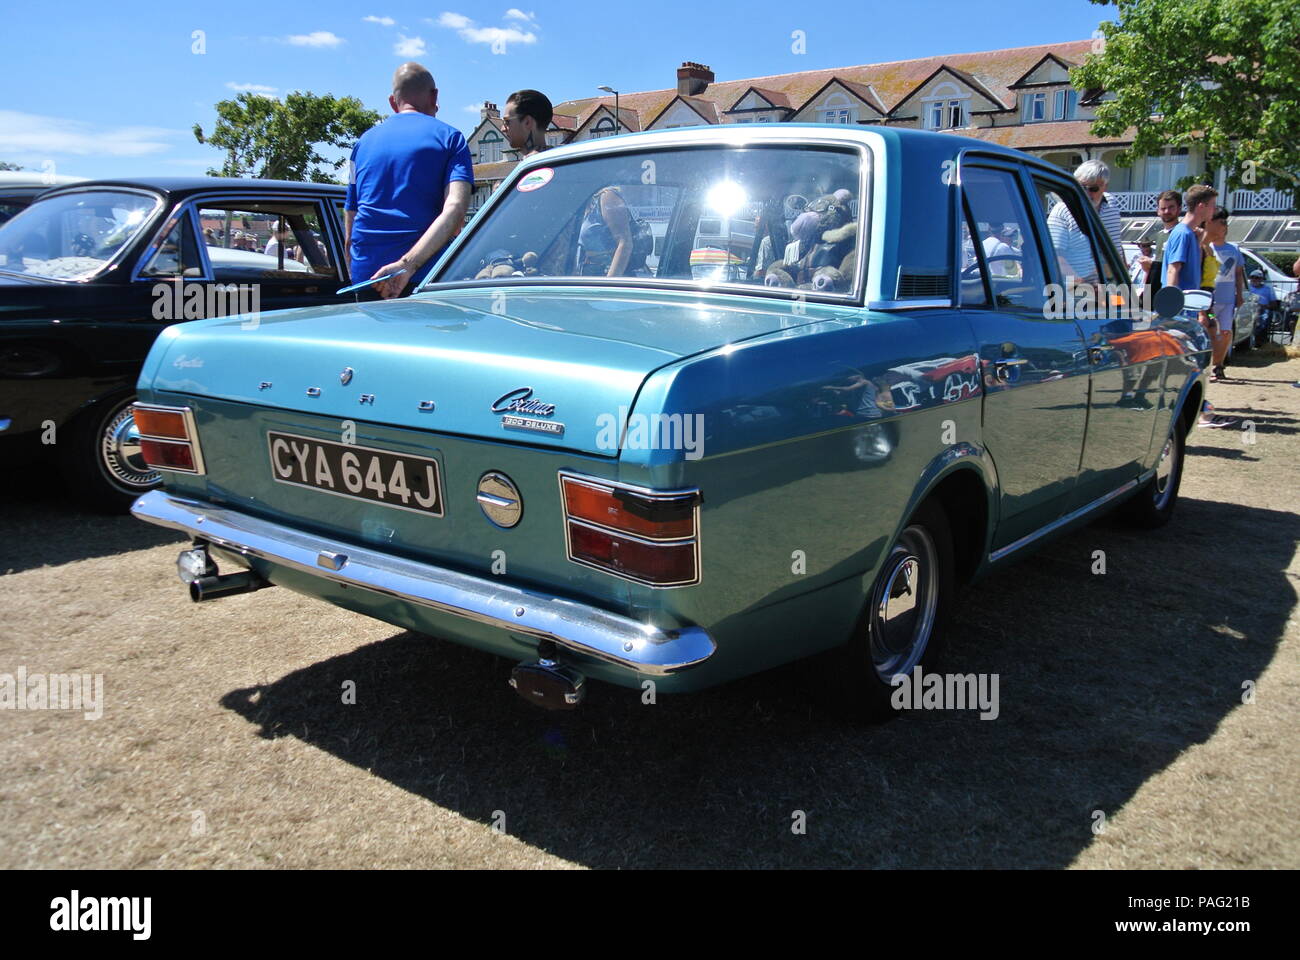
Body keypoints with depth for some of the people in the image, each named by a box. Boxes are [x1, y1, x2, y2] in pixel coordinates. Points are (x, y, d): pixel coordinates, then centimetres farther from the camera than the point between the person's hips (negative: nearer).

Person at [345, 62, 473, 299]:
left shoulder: (364, 141, 19)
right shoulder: (449, 137, 6)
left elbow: (349, 237, 18)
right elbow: (455, 209, -13)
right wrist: (408, 264, -21)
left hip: (365, 278, 4)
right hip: (424, 275, -4)